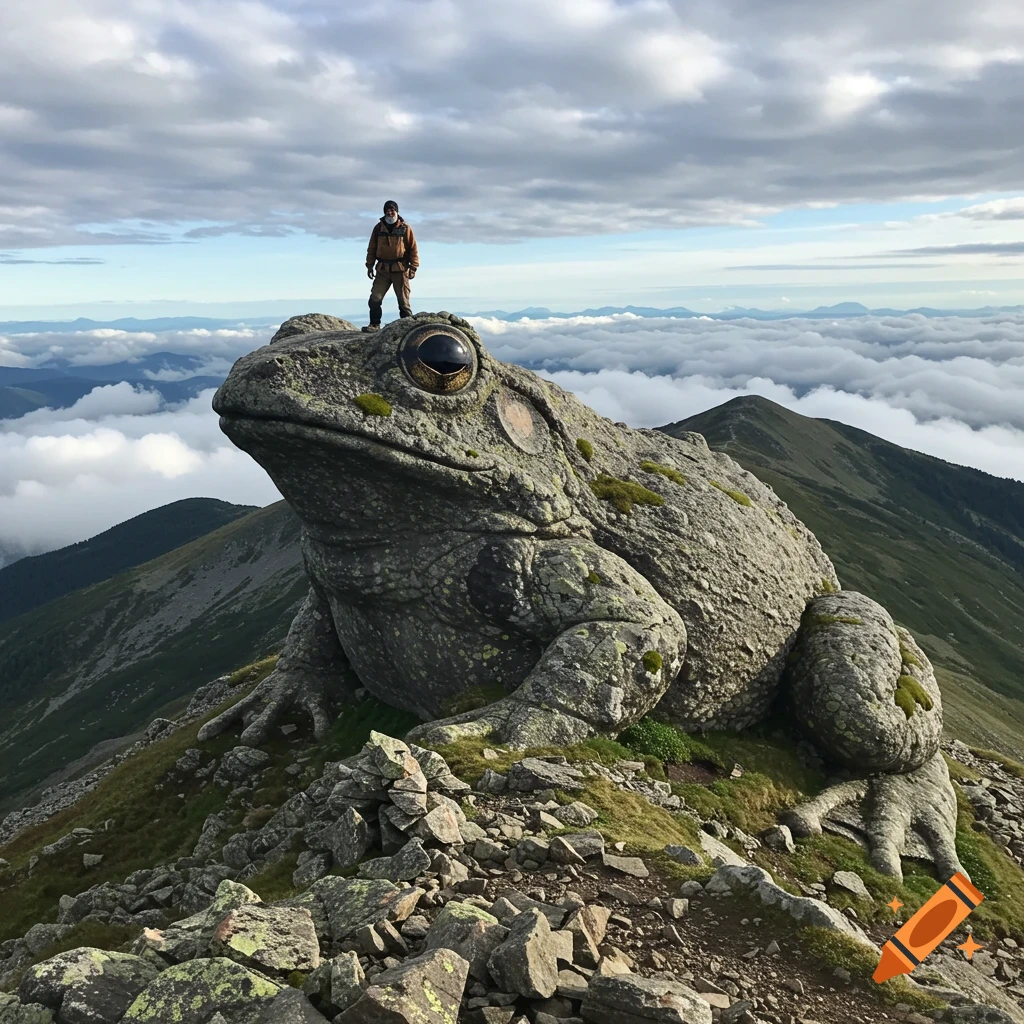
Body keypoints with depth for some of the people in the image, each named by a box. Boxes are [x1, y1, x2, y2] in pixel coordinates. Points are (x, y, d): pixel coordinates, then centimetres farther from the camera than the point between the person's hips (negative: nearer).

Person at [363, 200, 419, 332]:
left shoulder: (405, 228, 0)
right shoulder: (378, 228, 8)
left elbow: (413, 249, 0)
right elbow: (372, 248, 13)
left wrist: (413, 267, -6)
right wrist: (370, 265, 6)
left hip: (400, 269, -3)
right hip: (382, 269, 3)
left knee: (403, 300, 1)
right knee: (375, 298, -2)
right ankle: (375, 324, 7)